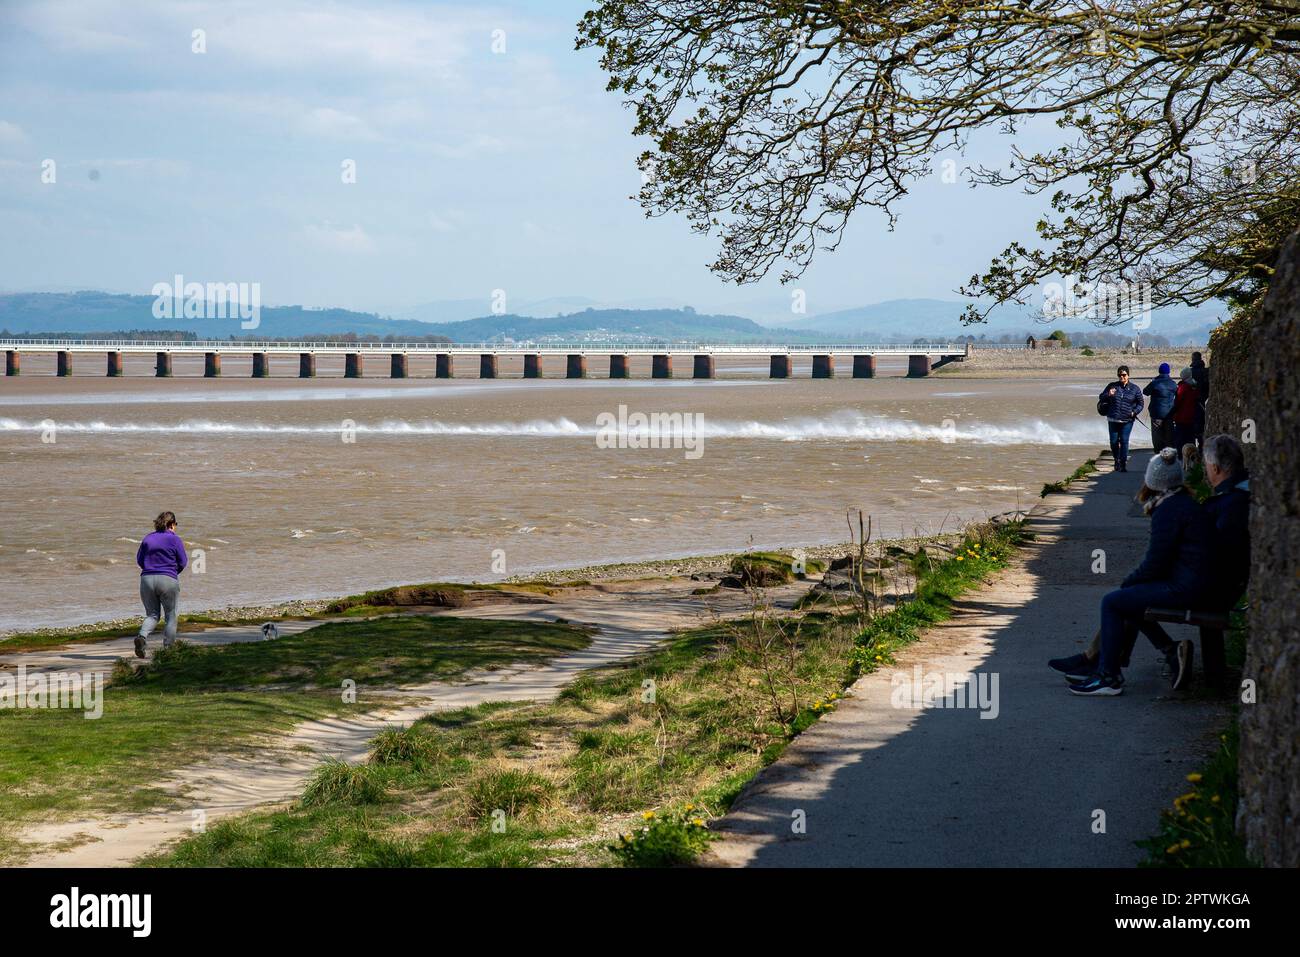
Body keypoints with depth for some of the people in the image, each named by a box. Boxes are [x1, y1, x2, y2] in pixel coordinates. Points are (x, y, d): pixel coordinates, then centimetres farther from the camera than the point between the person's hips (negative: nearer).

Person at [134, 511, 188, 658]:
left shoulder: (148, 538, 8)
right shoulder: (174, 539, -4)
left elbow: (139, 560, 10)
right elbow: (183, 562, -1)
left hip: (147, 580, 4)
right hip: (168, 580, -4)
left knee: (152, 615, 13)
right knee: (170, 616, 10)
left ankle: (142, 636, -15)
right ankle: (168, 649, 8)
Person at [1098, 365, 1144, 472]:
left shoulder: (1134, 388, 4)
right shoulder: (1112, 386, 6)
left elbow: (1140, 403, 11)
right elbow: (1101, 397, 9)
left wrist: (1134, 412, -7)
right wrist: (1108, 395, -13)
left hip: (1127, 420, -2)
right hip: (1113, 419, 2)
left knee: (1124, 441, -10)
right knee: (1114, 441, 5)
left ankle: (1123, 463, -7)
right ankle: (1117, 460, 27)